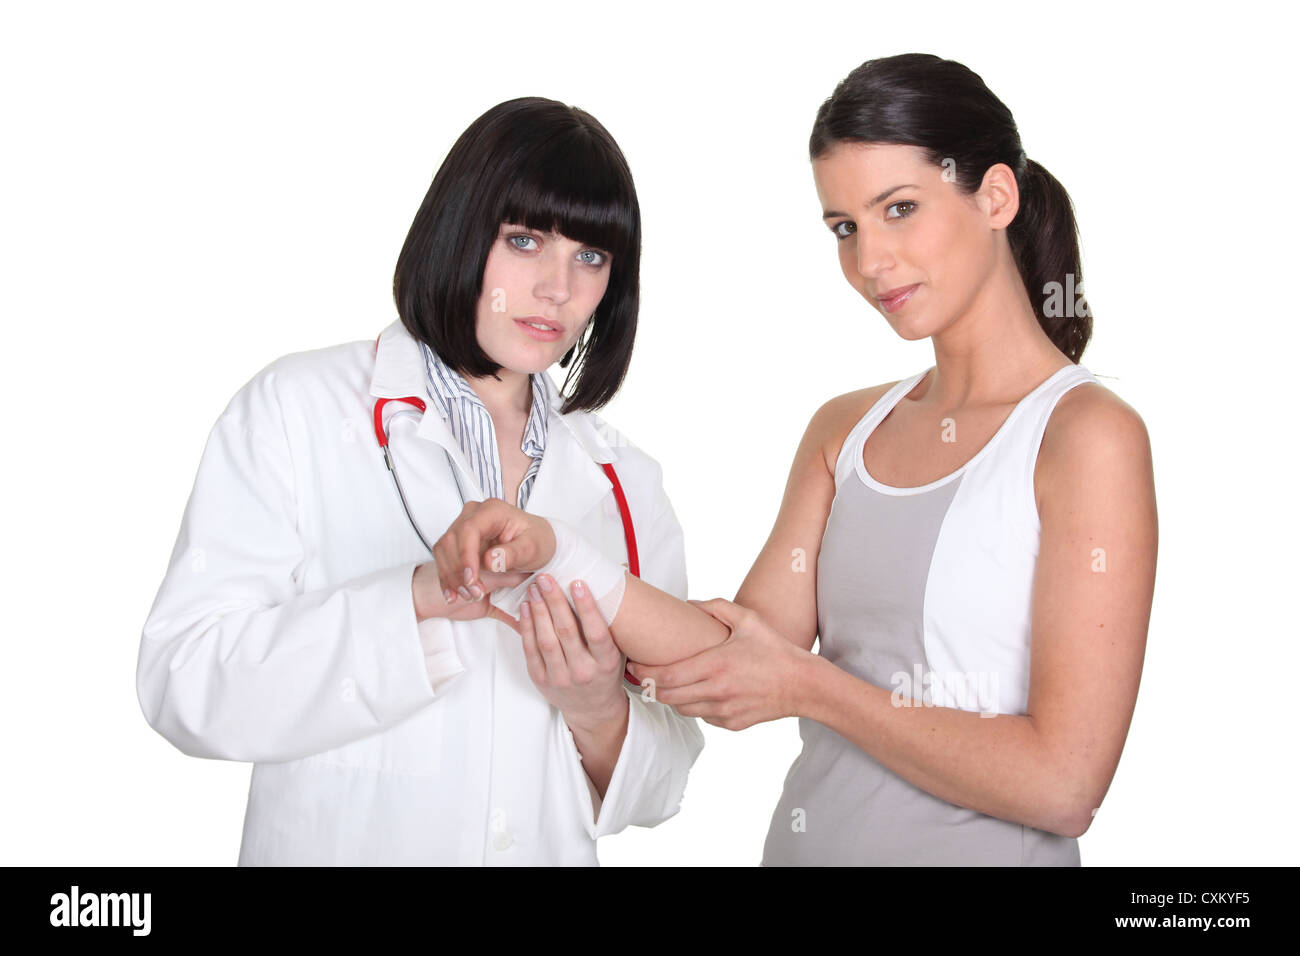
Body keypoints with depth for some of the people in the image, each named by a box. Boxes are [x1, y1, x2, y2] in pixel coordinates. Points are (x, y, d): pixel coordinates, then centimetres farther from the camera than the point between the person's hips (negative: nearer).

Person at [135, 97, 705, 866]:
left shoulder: (627, 482, 2)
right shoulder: (297, 410, -8)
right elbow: (184, 688, -17)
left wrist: (602, 720, -17)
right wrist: (418, 599, -27)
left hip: (556, 851, 3)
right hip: (333, 844, -3)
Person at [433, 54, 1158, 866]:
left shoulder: (1088, 434, -15)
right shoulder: (845, 432, 4)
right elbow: (744, 647, -6)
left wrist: (808, 685, -12)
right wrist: (551, 551, -18)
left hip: (976, 847, -5)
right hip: (807, 840, 6)